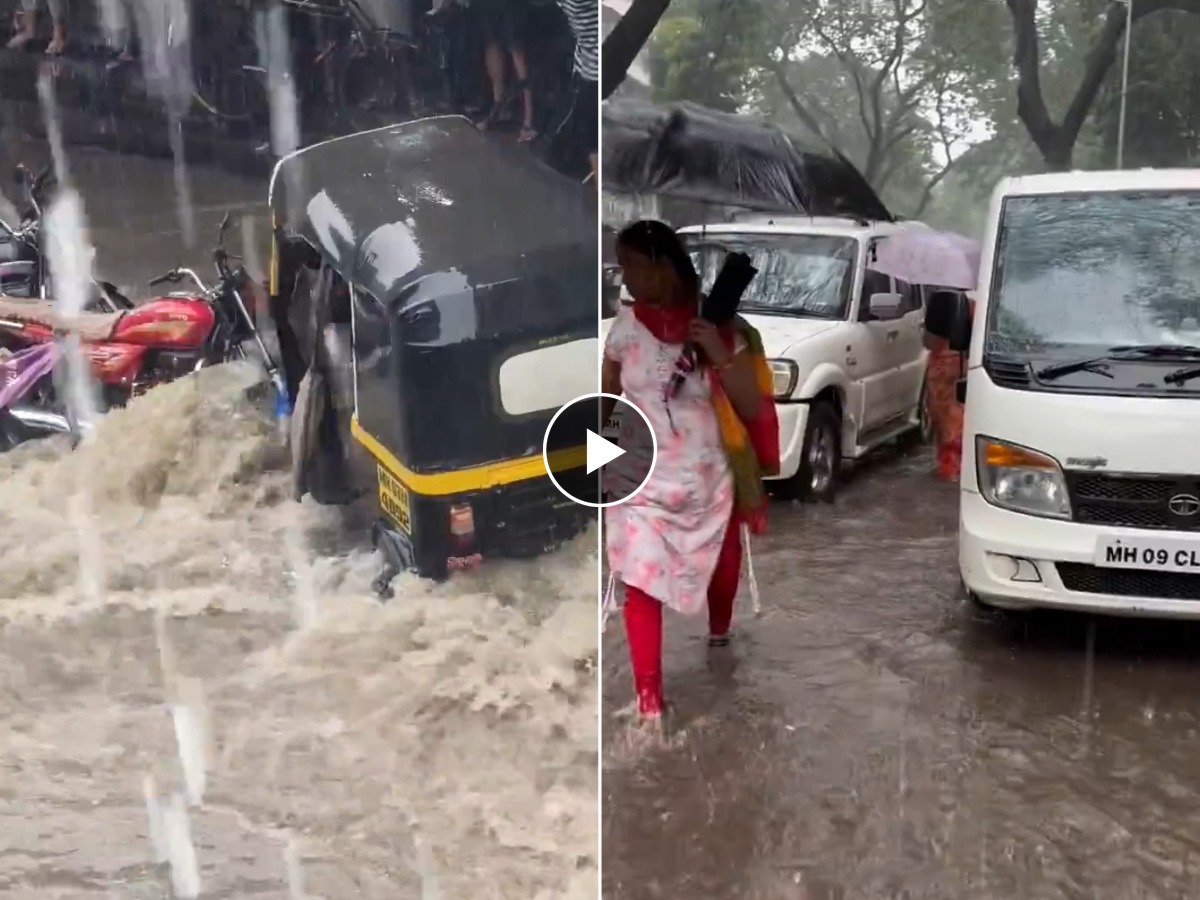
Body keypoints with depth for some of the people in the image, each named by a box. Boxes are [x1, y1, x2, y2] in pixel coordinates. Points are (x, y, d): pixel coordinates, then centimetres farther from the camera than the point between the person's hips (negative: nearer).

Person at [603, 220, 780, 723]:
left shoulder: (718, 328, -11)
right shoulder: (626, 325, -6)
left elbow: (753, 409, -12)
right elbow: (608, 396, 6)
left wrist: (722, 356, -25)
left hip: (709, 483, 0)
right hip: (642, 483, 0)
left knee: (721, 568, 22)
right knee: (641, 586, -9)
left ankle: (719, 634, 55)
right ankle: (649, 700, 1)